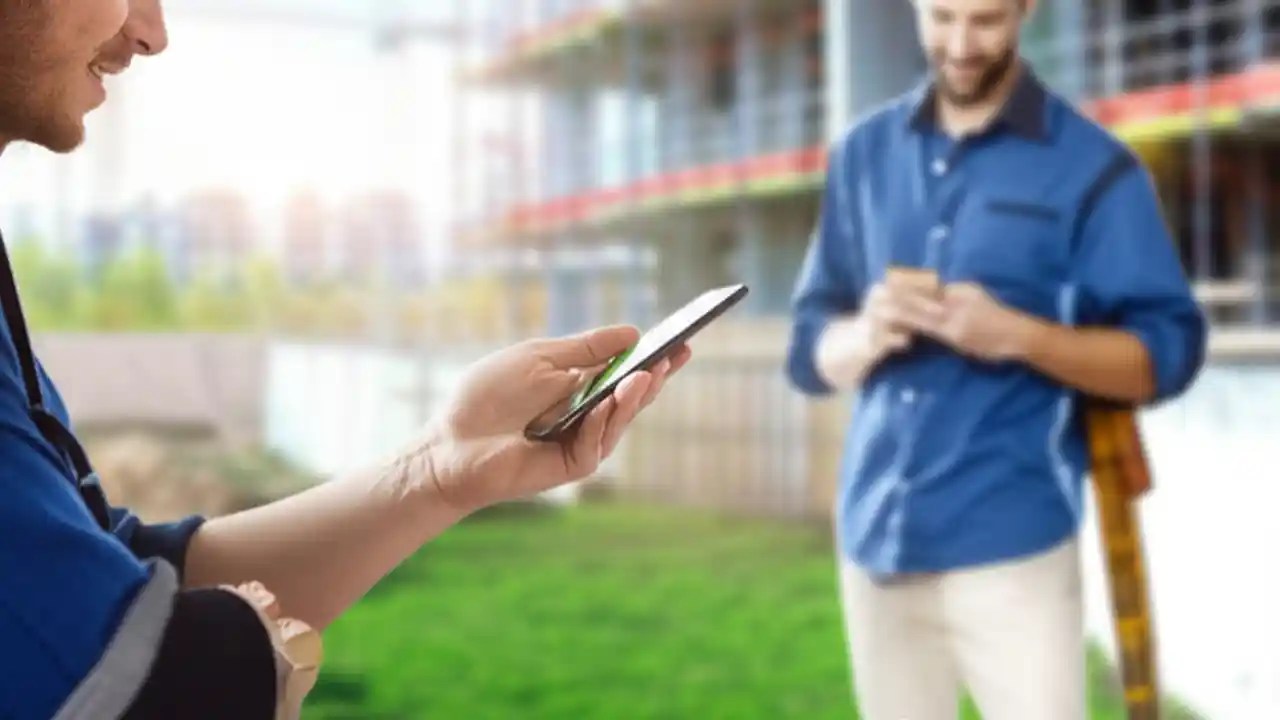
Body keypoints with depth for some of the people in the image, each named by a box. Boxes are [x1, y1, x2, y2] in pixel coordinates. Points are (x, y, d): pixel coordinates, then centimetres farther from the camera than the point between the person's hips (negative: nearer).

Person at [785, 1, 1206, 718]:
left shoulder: (1091, 166, -3)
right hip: (876, 543, 4)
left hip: (1013, 551, -4)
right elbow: (809, 350, 11)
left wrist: (1016, 335, -20)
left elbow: (1167, 353, -5)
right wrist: (866, 335, -12)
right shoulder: (864, 154, 10)